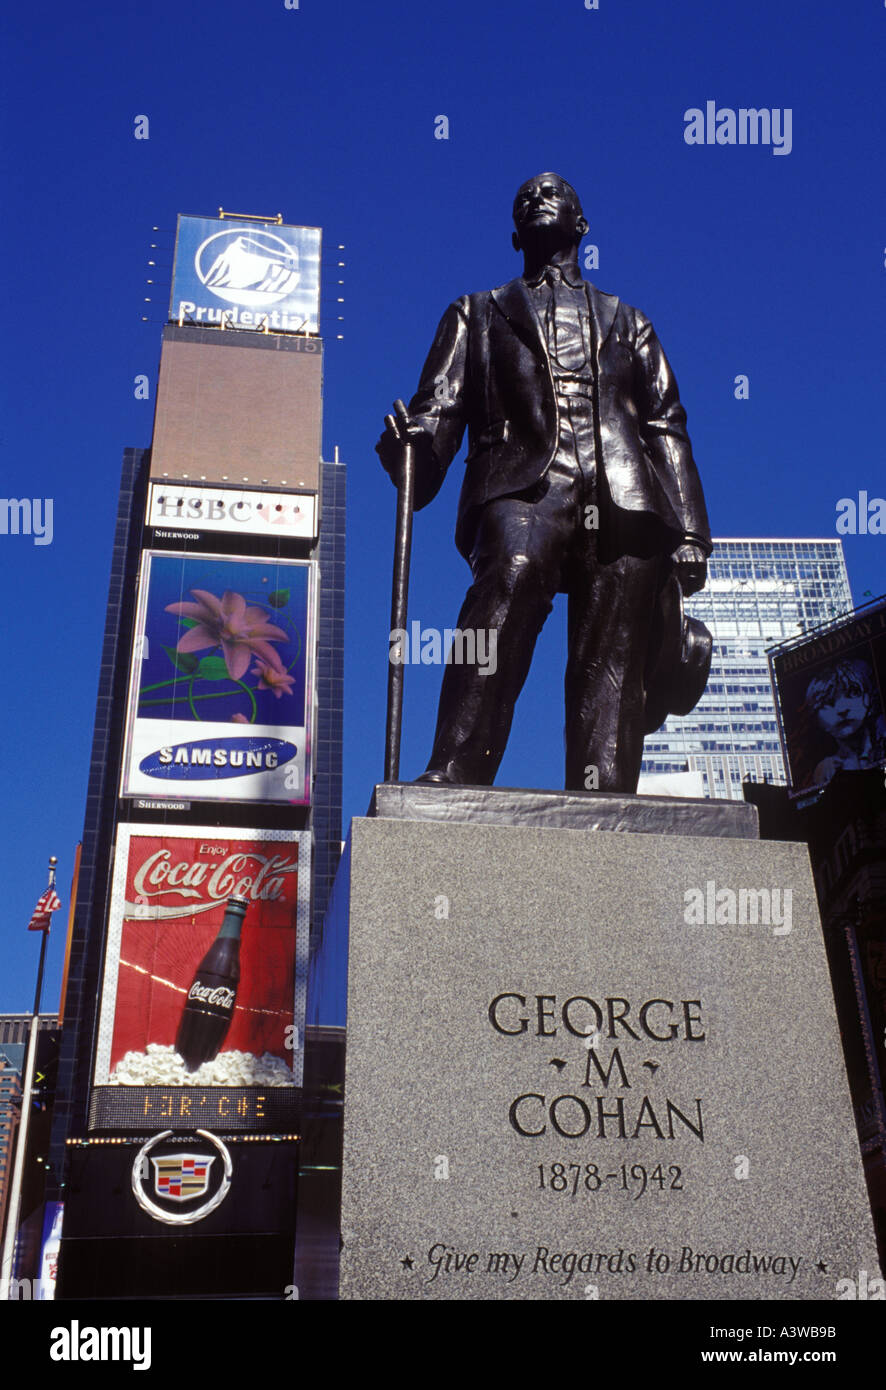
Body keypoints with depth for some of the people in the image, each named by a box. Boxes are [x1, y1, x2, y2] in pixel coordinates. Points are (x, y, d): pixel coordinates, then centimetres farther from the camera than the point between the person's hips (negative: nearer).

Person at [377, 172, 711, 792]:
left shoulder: (626, 322, 34)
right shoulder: (478, 312, 31)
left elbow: (667, 427, 23)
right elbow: (439, 405, 15)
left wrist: (690, 532, 9)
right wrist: (413, 448, -11)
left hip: (624, 498, 3)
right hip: (525, 486, -2)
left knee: (616, 662, -14)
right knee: (510, 578, -33)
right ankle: (453, 781, -42)